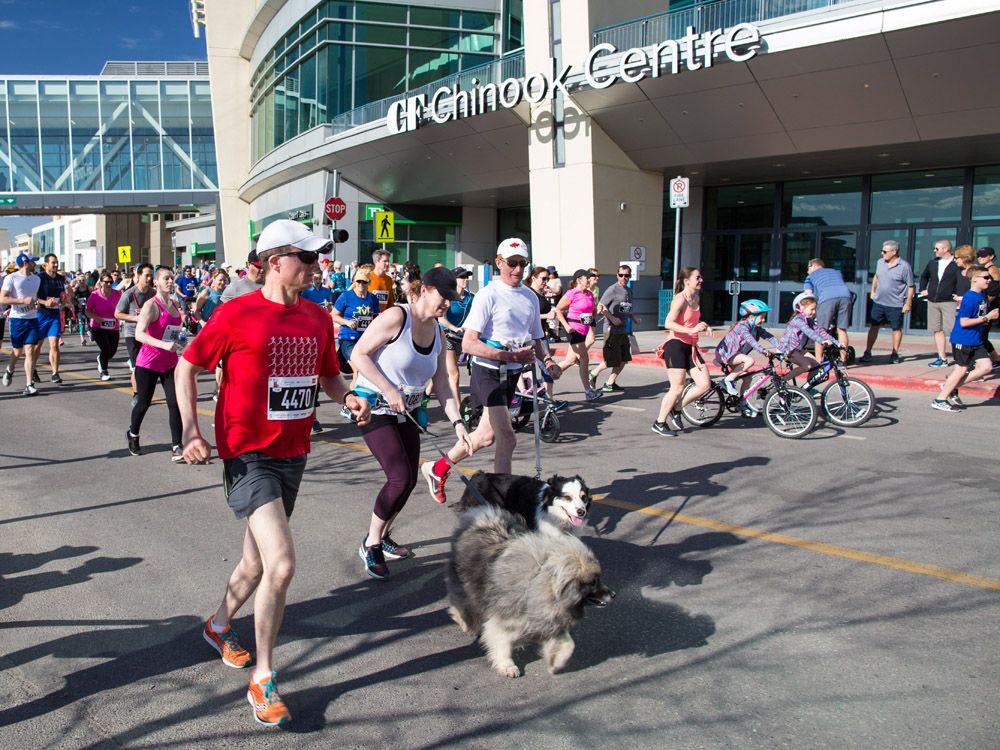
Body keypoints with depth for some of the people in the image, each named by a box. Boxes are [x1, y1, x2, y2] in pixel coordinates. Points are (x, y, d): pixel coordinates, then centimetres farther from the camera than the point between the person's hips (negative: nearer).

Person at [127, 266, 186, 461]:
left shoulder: (175, 303, 8)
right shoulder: (151, 305, -13)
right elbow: (139, 334, -26)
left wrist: (180, 342, 6)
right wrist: (164, 345, -37)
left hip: (169, 363, 5)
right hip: (148, 362, -5)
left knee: (175, 403, -8)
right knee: (144, 402, 9)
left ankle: (176, 447, -7)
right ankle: (132, 434, 38)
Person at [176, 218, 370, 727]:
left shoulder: (318, 318, 5)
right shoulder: (236, 314, -10)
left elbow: (328, 376, 18)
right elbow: (188, 366, -1)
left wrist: (348, 398, -3)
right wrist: (190, 430, -11)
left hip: (293, 455, 6)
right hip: (248, 456, -6)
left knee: (258, 562, 19)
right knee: (281, 563, -17)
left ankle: (220, 625, 49)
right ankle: (262, 680, 2)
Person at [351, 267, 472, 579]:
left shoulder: (437, 333, 5)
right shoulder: (396, 317, -18)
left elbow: (442, 386, 5)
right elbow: (358, 355, -19)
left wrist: (457, 422, -6)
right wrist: (389, 391, -23)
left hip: (407, 411, 8)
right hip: (375, 408, -8)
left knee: (410, 480, 7)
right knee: (400, 477, -16)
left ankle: (383, 537, 30)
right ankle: (371, 543, 5)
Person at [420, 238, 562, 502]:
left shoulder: (530, 297, 9)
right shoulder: (488, 295, -13)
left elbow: (535, 339, 20)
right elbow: (468, 344, -19)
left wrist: (547, 360, -2)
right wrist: (509, 356, -27)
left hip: (512, 374, 8)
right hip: (489, 373, -7)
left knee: (487, 435, 14)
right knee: (507, 438, -12)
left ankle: (437, 469, 33)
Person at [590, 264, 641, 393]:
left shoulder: (629, 290, 14)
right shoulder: (612, 289, -11)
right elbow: (600, 306, -13)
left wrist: (633, 317, 8)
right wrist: (612, 318, -22)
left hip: (623, 330, 8)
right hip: (612, 330, -8)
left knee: (624, 359, 8)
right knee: (612, 360, -5)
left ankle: (610, 383, 17)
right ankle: (594, 373, 17)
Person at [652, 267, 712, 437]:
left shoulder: (696, 298, 13)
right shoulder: (680, 299, -14)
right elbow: (668, 323, -24)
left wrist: (704, 326, 7)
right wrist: (691, 330, -31)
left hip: (690, 347, 8)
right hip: (676, 345, -8)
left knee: (705, 384, 0)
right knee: (677, 388, -6)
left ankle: (676, 410, 18)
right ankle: (659, 423, 11)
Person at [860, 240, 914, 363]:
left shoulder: (904, 266, -12)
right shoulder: (880, 262, 4)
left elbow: (910, 286, -10)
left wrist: (908, 303, -12)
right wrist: (872, 291, 18)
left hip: (896, 304, -5)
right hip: (878, 302, 5)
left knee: (896, 329, 8)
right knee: (874, 326, 7)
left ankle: (895, 355, 18)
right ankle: (867, 353, 12)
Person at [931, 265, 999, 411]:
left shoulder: (982, 295, 8)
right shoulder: (969, 298, -19)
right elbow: (964, 322, -23)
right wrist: (987, 317, -20)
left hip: (976, 341, 8)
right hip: (963, 340, -8)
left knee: (986, 366, 3)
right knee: (961, 369, -1)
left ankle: (951, 386, 13)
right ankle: (940, 400, 9)